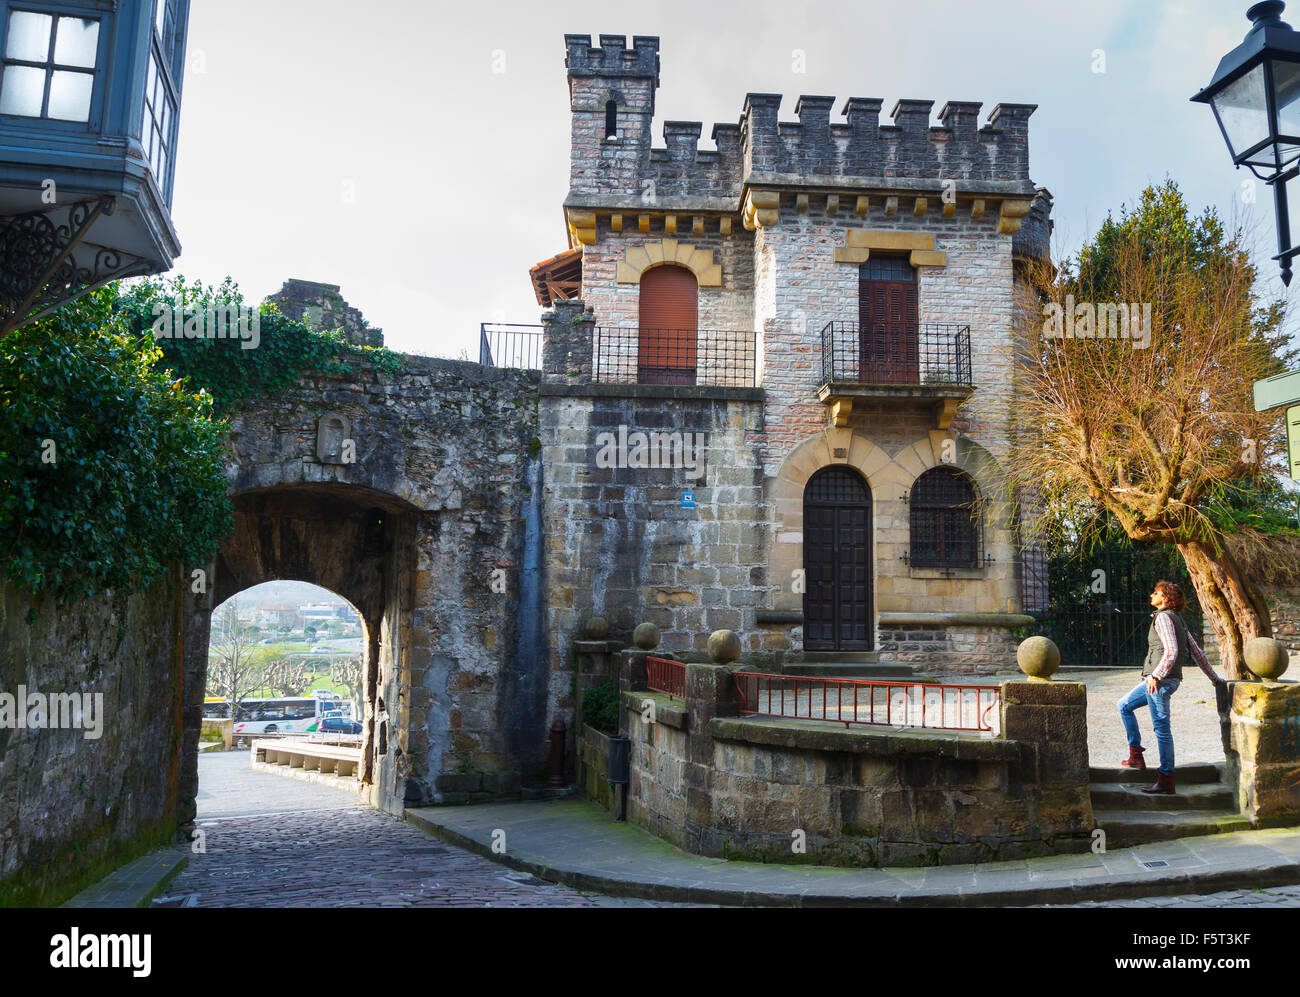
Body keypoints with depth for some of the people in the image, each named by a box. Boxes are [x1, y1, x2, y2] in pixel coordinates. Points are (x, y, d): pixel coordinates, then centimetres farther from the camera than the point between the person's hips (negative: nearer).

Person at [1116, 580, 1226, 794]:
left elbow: (1171, 652, -21)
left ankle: (1166, 780, -2)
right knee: (1124, 706, 20)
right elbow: (1197, 652, 20)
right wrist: (1214, 678, 25)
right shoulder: (1177, 620, 18)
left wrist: (1155, 675, -21)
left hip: (1161, 680, -10)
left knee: (1161, 728, -6)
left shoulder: (1164, 617, -10)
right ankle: (1136, 756, 22)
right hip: (1165, 680, 10)